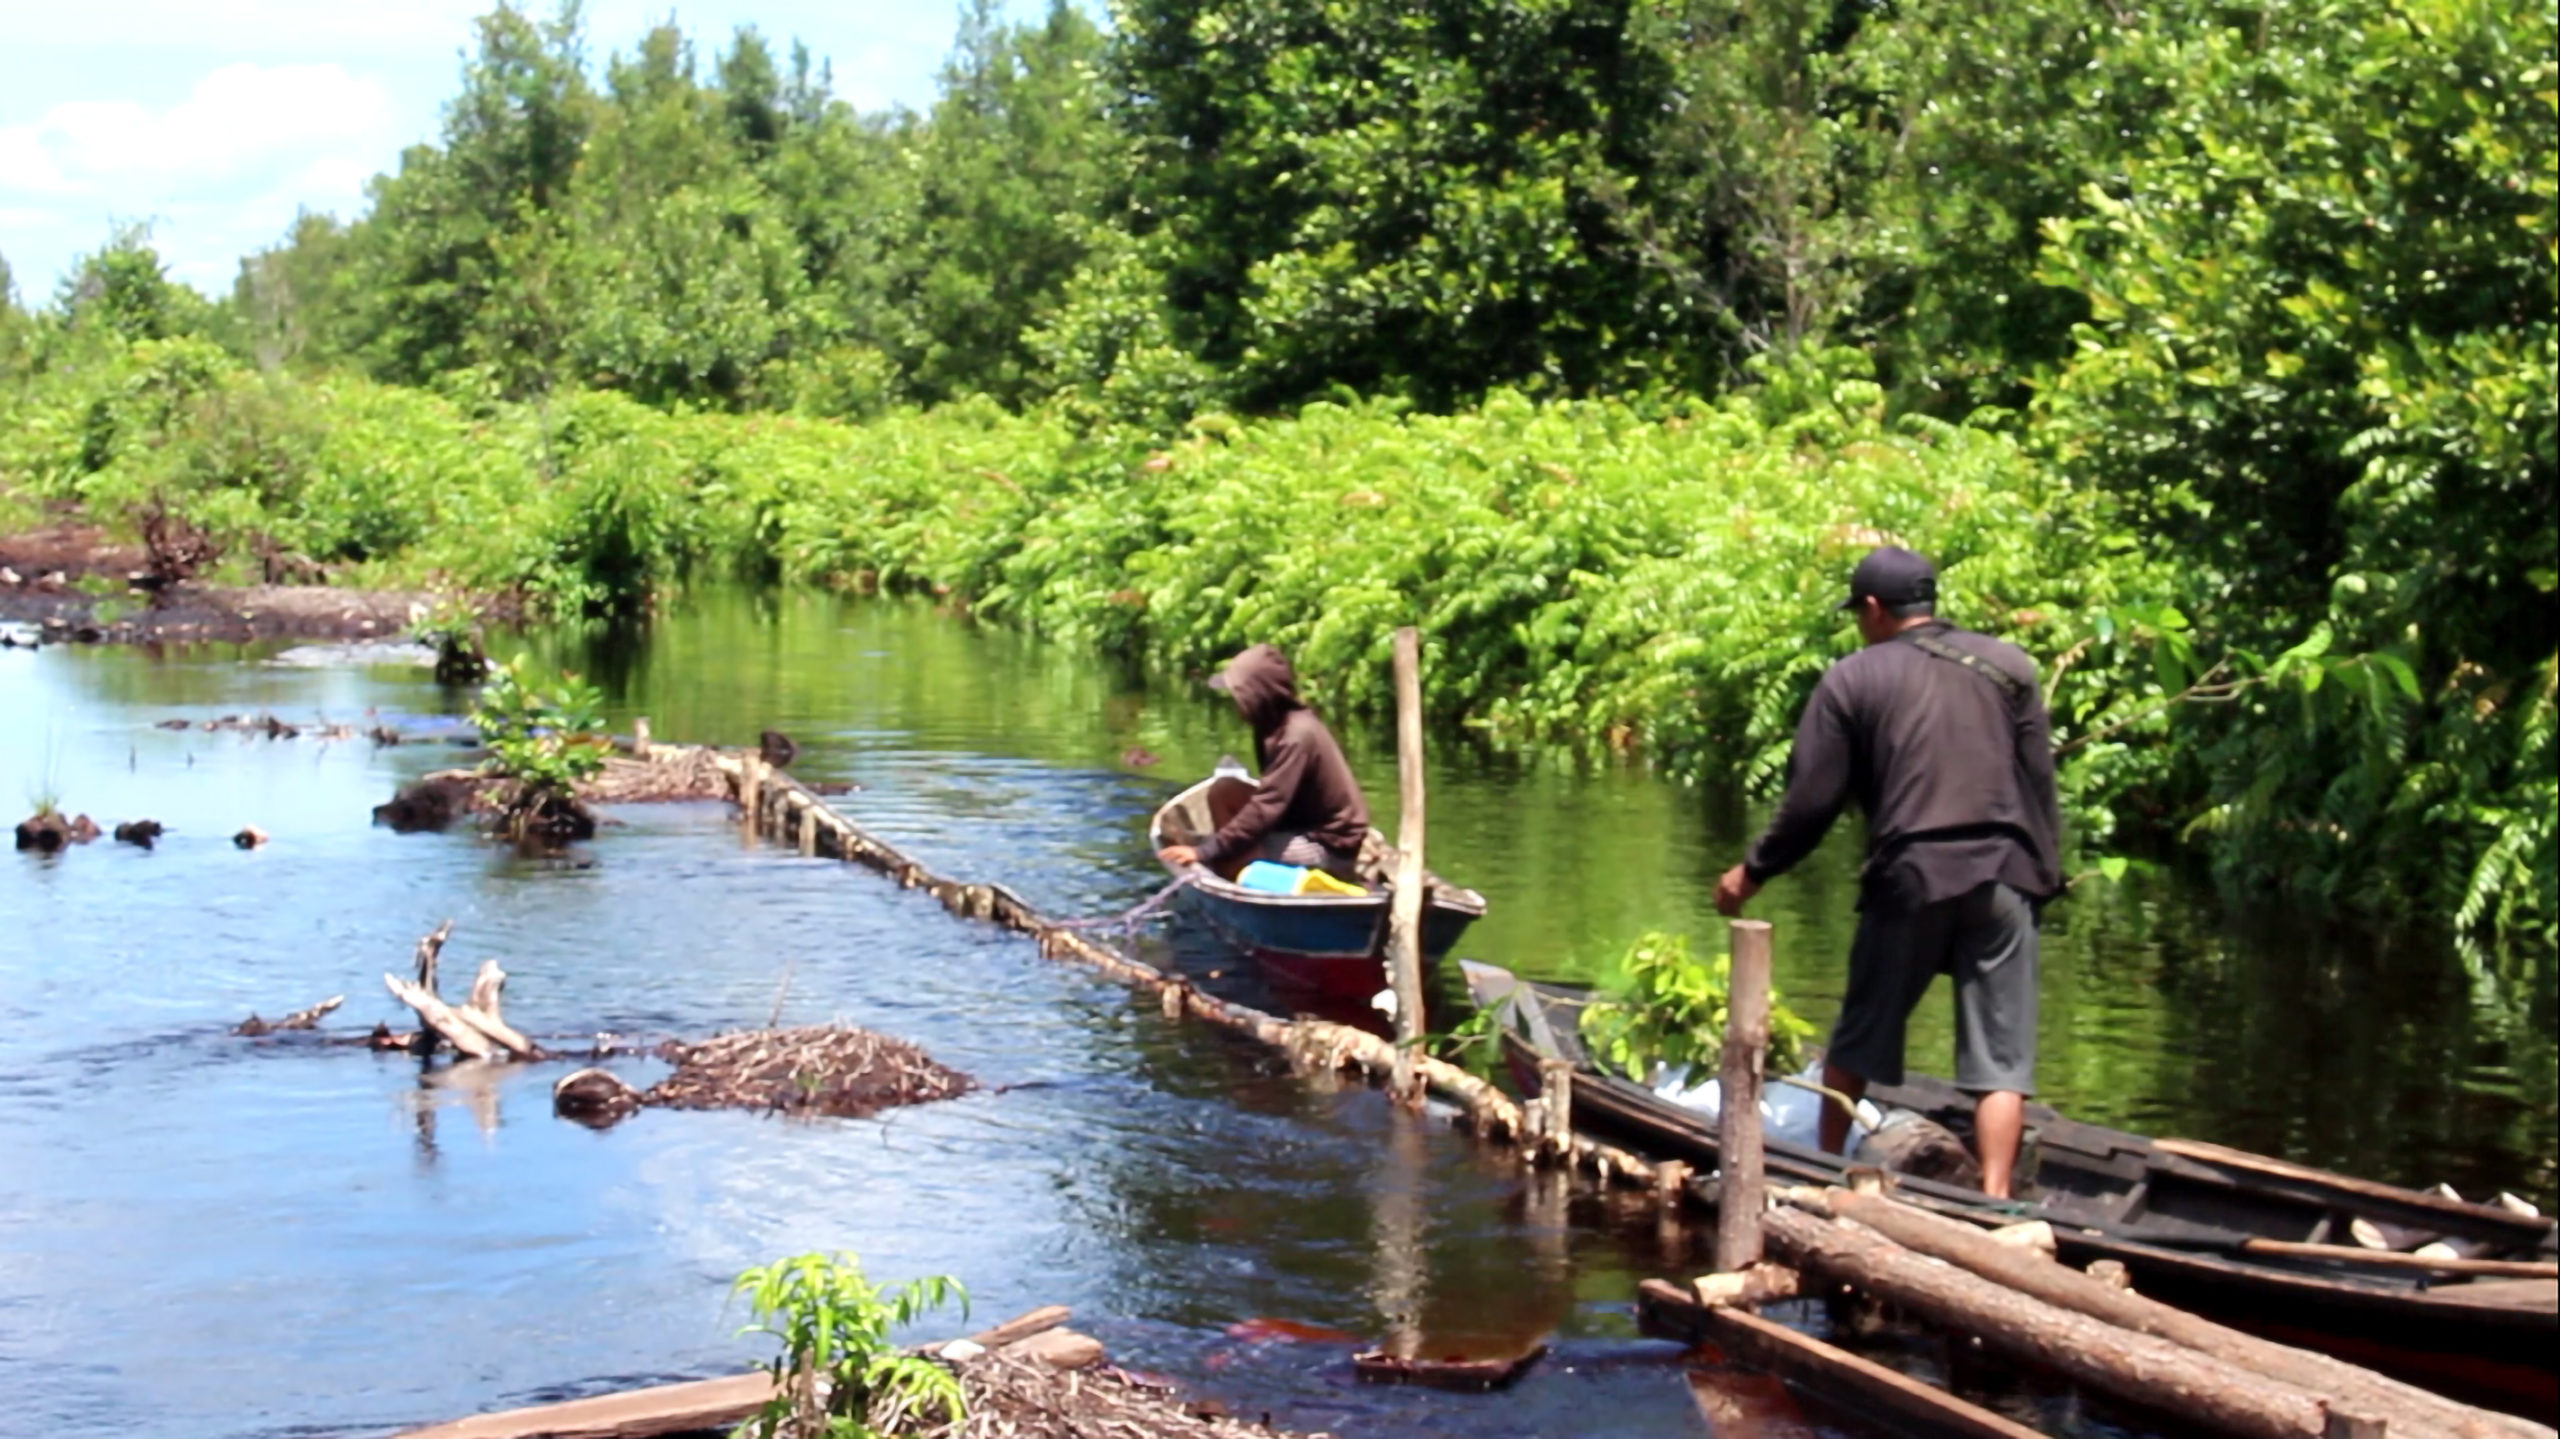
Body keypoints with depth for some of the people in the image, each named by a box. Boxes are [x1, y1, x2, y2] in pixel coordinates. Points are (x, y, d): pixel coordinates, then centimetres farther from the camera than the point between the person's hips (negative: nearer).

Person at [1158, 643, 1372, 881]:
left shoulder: (1297, 735, -26)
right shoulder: (1280, 723, 2)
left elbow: (1266, 808, -30)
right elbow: (1272, 795, 10)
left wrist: (1205, 852, -29)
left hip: (1333, 847, -10)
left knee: (1228, 858, -24)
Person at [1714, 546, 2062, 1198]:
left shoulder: (1852, 680, 1)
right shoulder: (2009, 665, 9)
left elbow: (1811, 802, 1)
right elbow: (2042, 784, 7)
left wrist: (1753, 872, 13)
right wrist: (2044, 875, 14)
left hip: (1908, 880, -1)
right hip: (2002, 879, 1)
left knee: (1861, 1036, 16)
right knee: (1999, 1055, 3)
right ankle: (1994, 1199, -2)